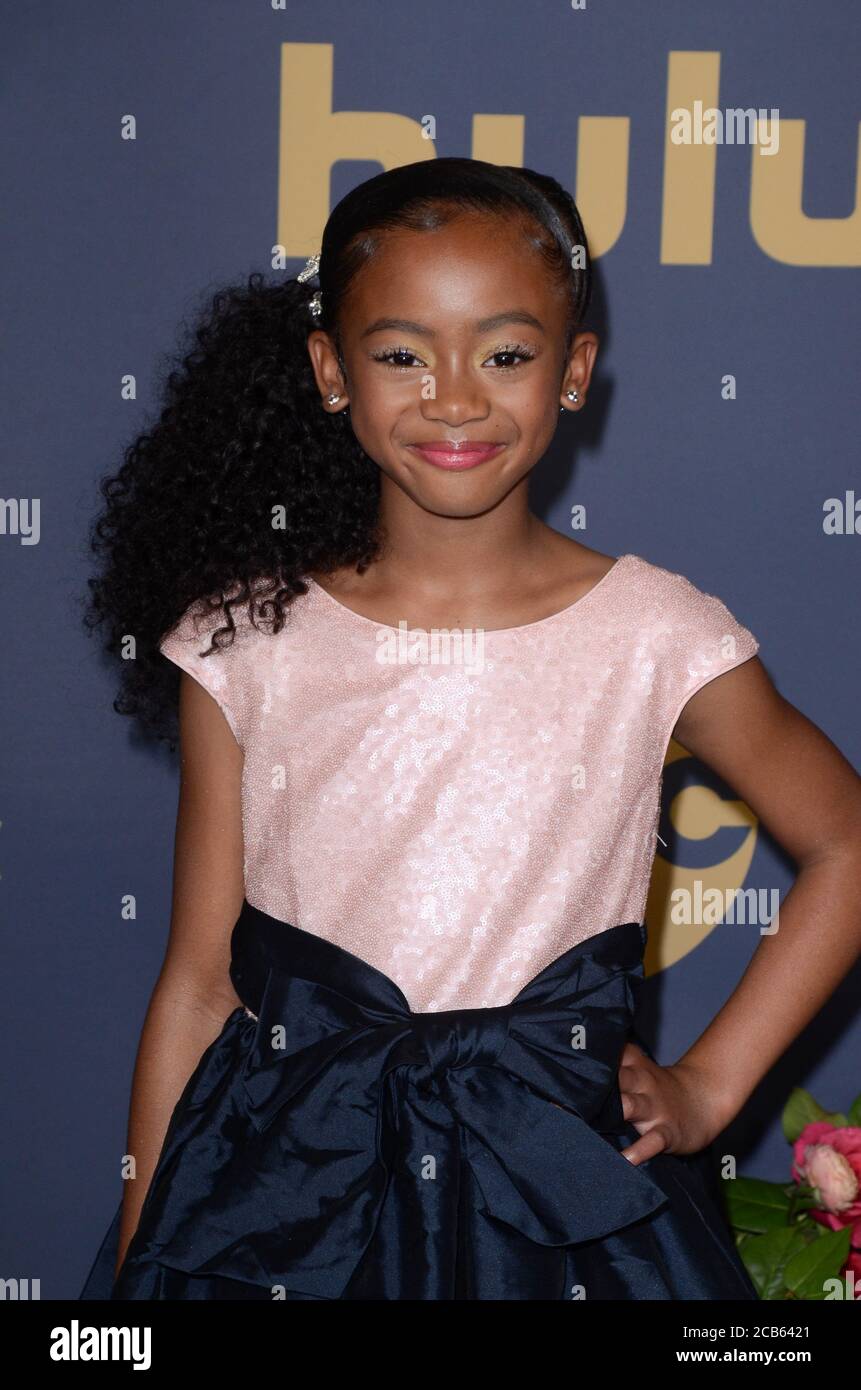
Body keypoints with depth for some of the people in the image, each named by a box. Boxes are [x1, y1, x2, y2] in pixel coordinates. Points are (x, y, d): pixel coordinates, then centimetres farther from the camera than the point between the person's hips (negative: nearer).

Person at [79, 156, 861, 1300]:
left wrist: (711, 1084, 3)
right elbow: (198, 981, 0)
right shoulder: (244, 642, -4)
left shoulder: (659, 636, -6)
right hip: (282, 1179, 1)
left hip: (568, 1187, 0)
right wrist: (138, 1255, 2)